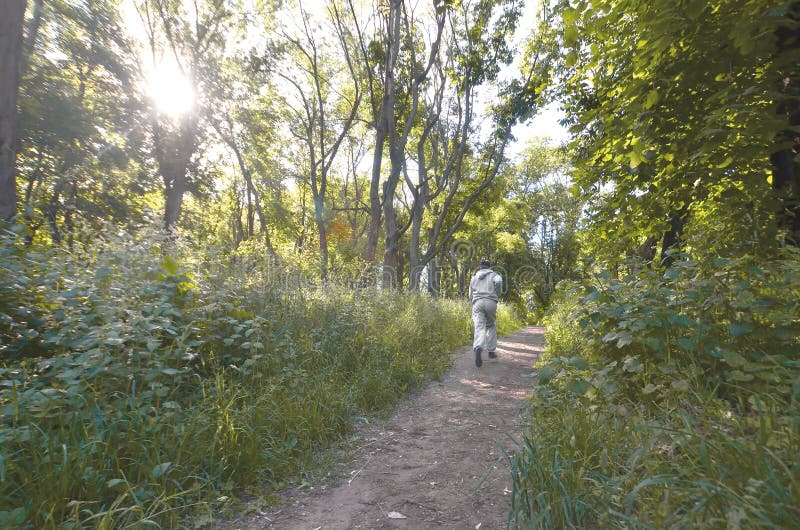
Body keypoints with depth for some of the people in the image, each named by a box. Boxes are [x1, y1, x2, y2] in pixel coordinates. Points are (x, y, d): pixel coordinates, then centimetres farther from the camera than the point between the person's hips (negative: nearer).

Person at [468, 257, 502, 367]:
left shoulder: (474, 277, 24)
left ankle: (478, 348, -38)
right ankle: (491, 350, 16)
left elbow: (470, 295, 24)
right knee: (491, 326, 19)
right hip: (490, 302, -1)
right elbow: (498, 281, -11)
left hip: (477, 303, 1)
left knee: (479, 327, -11)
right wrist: (497, 295, 2)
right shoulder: (494, 275, 14)